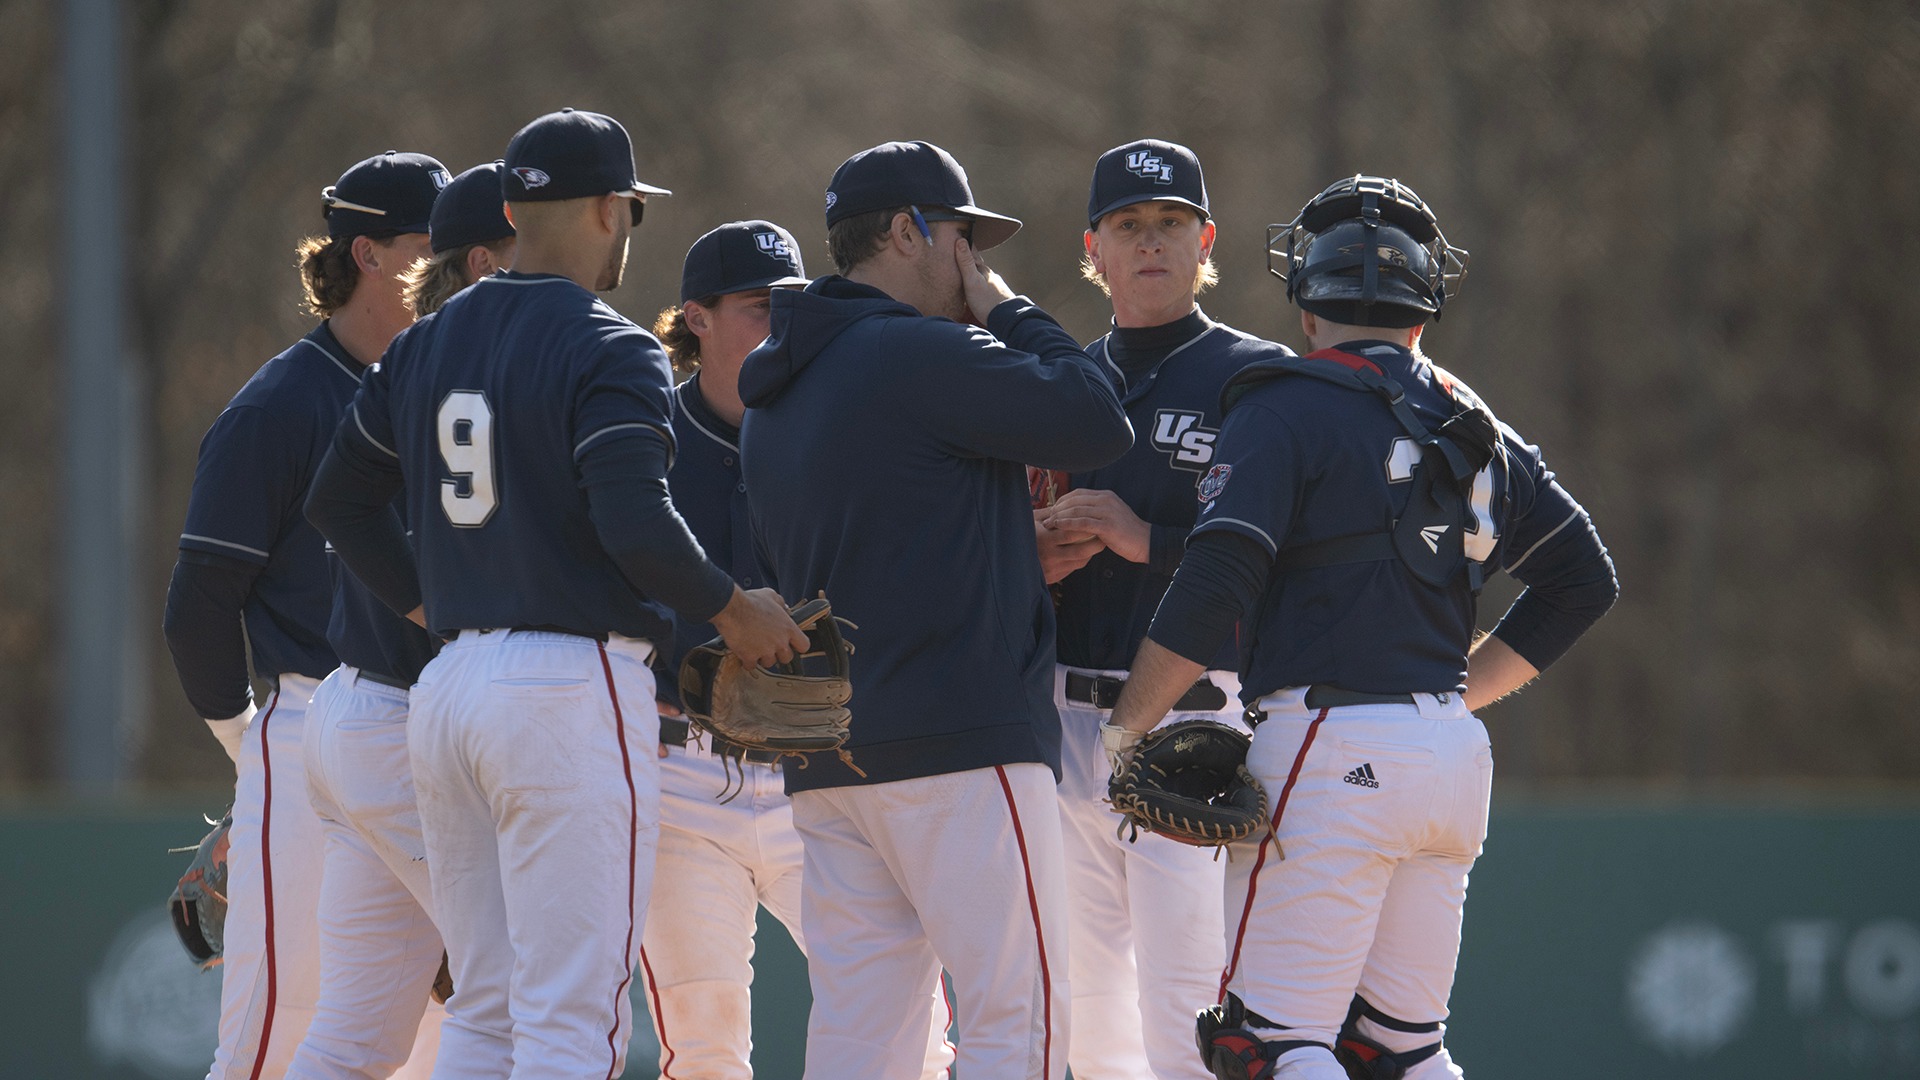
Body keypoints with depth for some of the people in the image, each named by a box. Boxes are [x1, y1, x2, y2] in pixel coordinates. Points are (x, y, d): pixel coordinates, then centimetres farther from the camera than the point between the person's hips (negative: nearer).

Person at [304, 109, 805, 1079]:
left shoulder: (426, 344, 14)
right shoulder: (609, 350, -9)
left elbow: (338, 503, 19)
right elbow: (634, 524, -20)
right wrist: (735, 612, -5)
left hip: (449, 683, 8)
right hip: (575, 688, -8)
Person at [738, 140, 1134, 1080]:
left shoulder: (775, 392, 18)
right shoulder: (922, 355, -11)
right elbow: (1098, 423, -14)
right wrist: (1005, 310, 2)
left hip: (824, 749, 9)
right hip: (960, 744, -9)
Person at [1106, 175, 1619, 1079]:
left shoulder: (1287, 406, -4)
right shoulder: (1475, 430, 17)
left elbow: (1220, 574, -15)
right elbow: (1582, 579, 20)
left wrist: (1126, 729, -9)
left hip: (1331, 754, -7)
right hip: (1453, 757, 7)